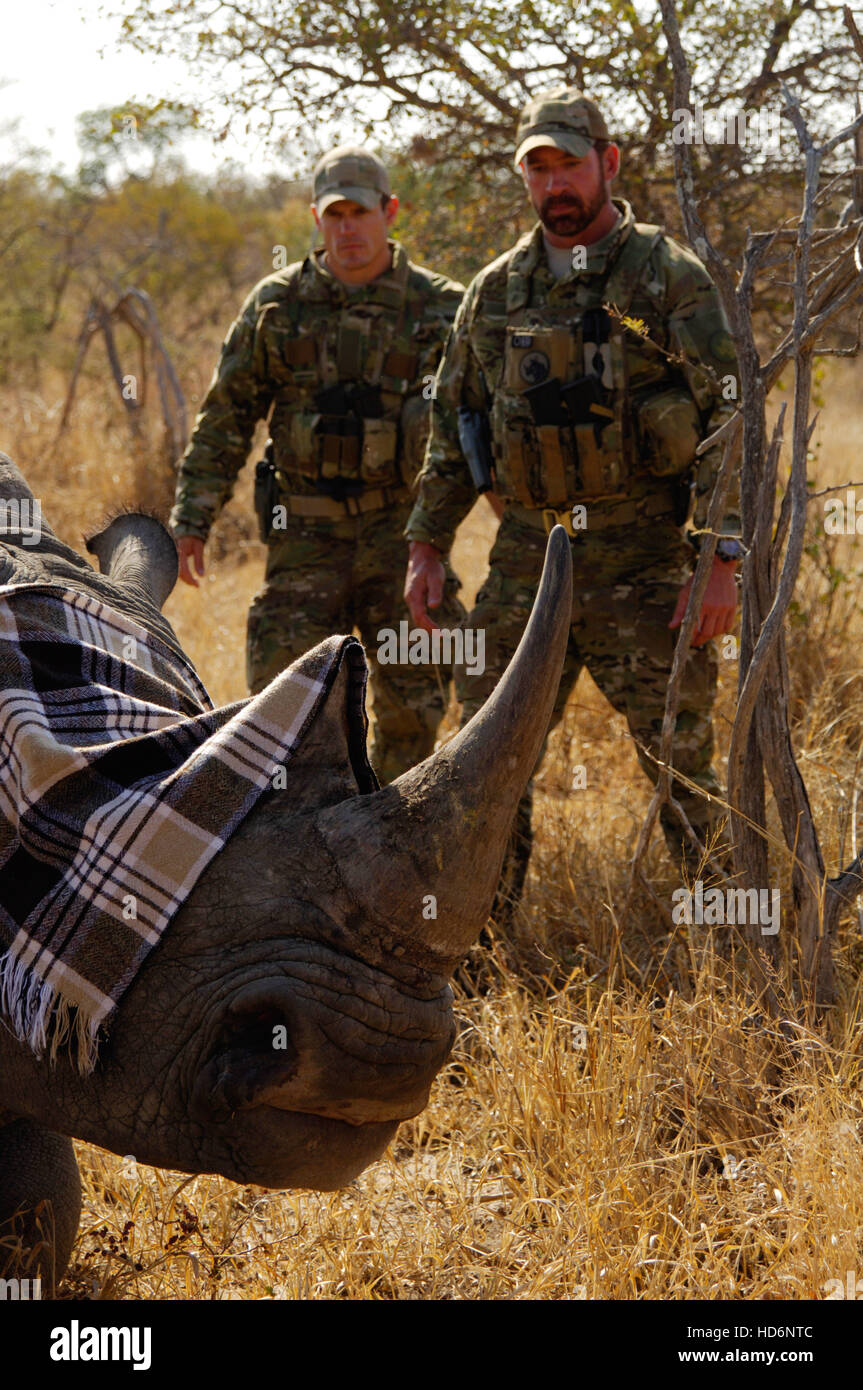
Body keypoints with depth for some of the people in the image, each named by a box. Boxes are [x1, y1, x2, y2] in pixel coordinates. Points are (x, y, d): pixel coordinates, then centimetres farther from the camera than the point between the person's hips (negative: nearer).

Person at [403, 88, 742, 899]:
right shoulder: (497, 291, 11)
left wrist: (721, 559, -15)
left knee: (679, 755, -2)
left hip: (643, 560, -4)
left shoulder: (669, 277, -3)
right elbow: (451, 424, 18)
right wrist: (426, 545, 11)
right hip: (526, 557, 4)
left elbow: (729, 420, -7)